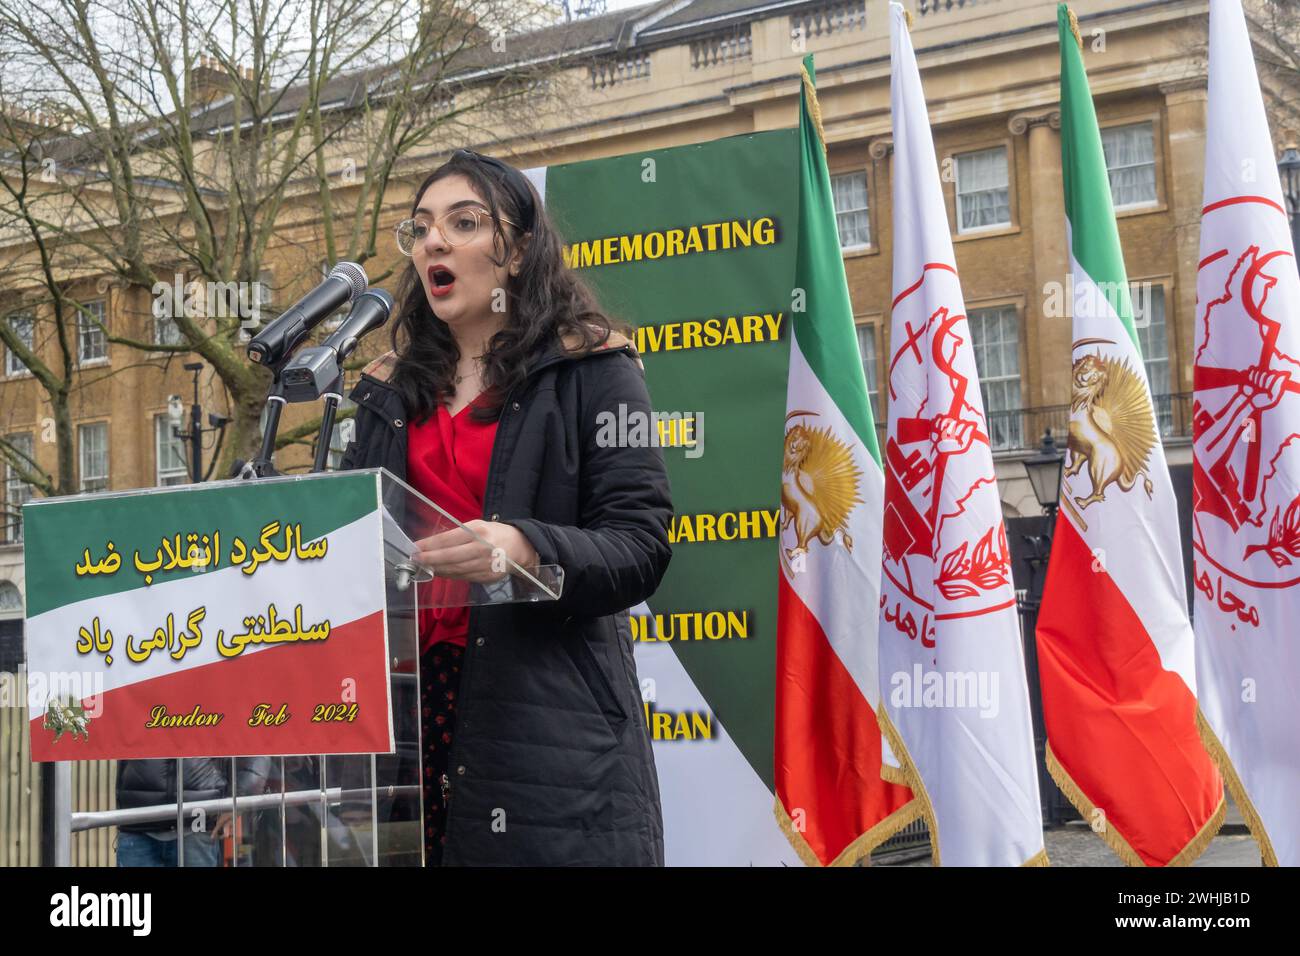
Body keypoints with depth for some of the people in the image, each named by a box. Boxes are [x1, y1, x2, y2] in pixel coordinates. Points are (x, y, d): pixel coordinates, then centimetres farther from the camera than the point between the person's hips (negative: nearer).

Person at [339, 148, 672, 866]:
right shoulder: (390, 390, 17)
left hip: (546, 720, -4)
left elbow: (640, 547, -8)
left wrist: (524, 547, -26)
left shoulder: (589, 370, 0)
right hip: (407, 698, 4)